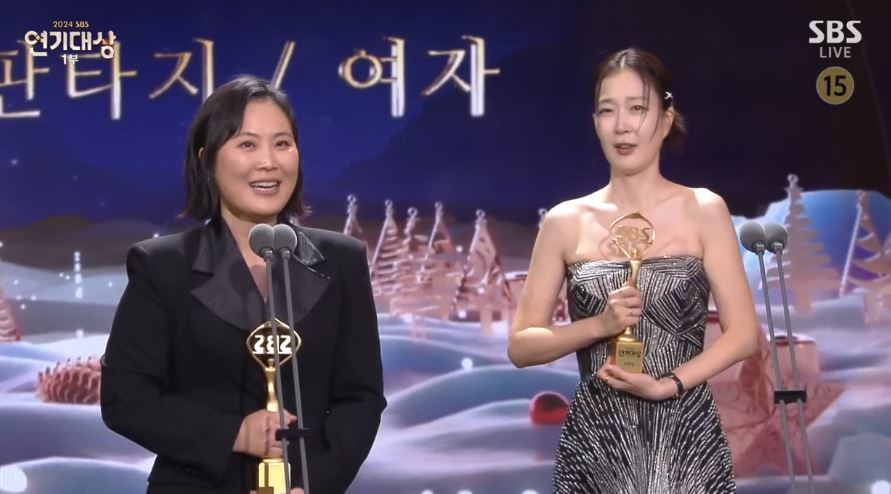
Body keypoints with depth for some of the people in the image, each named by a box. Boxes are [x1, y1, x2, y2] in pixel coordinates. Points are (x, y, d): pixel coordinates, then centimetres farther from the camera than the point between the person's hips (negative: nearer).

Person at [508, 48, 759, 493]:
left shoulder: (704, 210, 0)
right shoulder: (565, 222, 2)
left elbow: (743, 333, -2)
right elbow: (520, 346, 2)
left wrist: (665, 385, -14)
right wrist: (599, 325, -13)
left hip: (687, 440, -1)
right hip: (596, 442, 1)